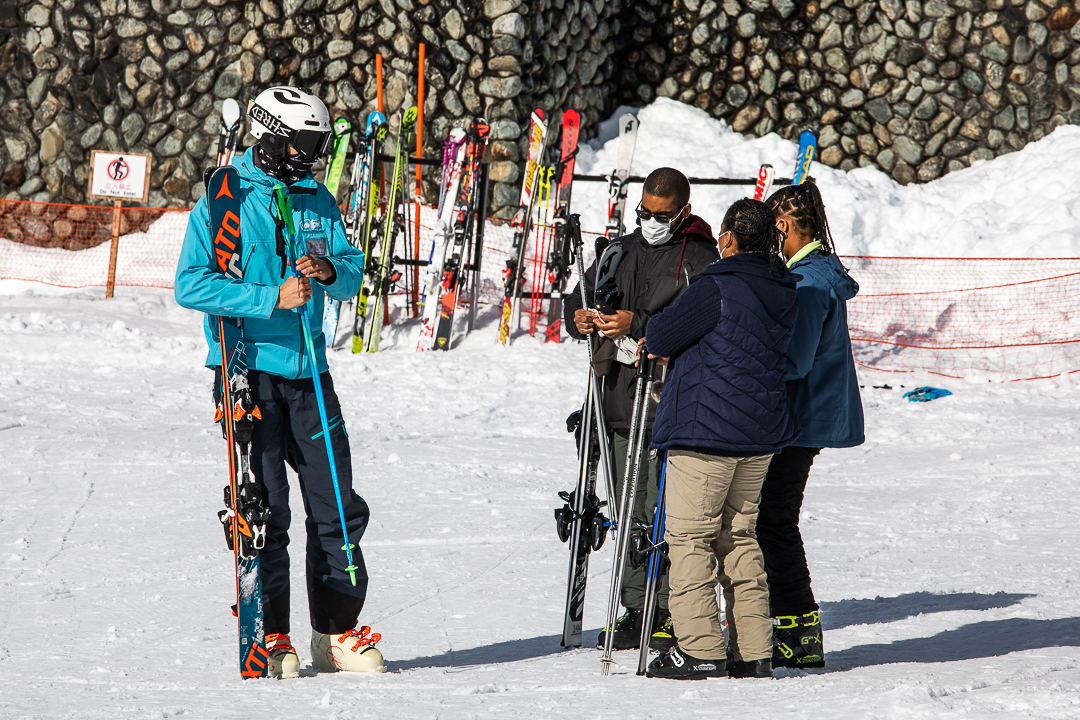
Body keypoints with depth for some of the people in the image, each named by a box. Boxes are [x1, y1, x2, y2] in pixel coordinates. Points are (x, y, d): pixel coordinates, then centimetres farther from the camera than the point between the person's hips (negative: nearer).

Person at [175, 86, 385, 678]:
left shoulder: (318, 201, 11)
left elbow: (353, 275, 15)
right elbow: (191, 284, -12)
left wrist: (331, 271, -9)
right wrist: (271, 298, -20)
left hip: (307, 370, 5)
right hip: (249, 370, -5)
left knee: (337, 507, 4)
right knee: (264, 510, -3)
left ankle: (338, 632, 13)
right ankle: (268, 636, 5)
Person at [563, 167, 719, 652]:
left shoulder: (699, 258, -4)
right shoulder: (622, 251, 17)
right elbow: (580, 299, 19)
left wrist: (638, 325, -25)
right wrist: (579, 318, -5)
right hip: (621, 400, 6)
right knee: (630, 513, 10)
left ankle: (674, 613, 0)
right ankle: (636, 608, 17)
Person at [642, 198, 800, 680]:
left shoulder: (717, 288, -16)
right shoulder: (784, 293, 7)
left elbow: (658, 340, -10)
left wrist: (652, 341, 14)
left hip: (705, 429, -8)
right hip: (761, 433, 8)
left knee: (689, 537, 0)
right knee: (739, 536, 15)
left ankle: (700, 650, -4)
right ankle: (753, 652, 13)